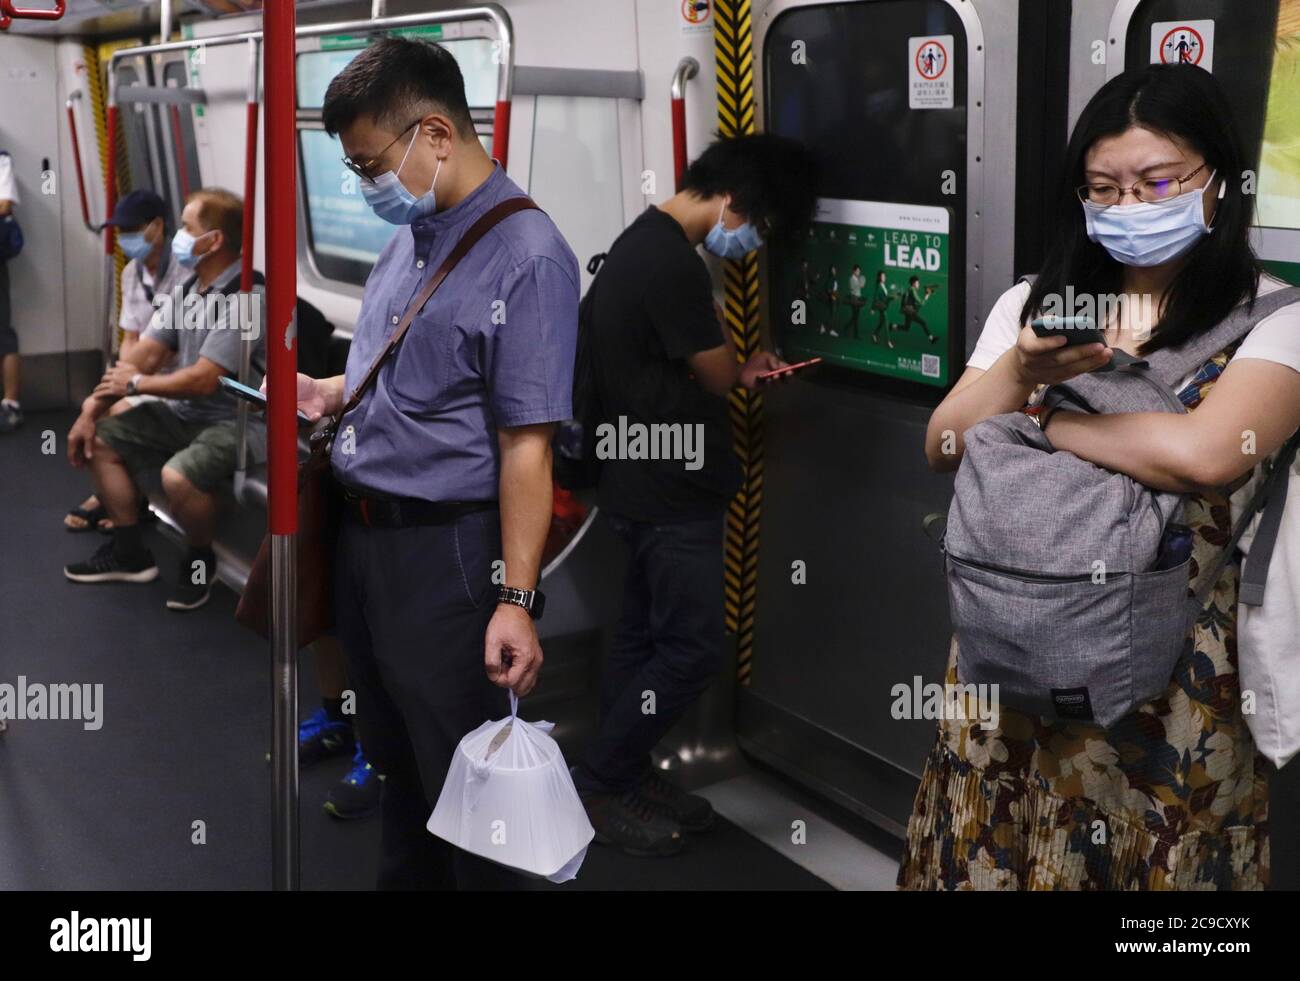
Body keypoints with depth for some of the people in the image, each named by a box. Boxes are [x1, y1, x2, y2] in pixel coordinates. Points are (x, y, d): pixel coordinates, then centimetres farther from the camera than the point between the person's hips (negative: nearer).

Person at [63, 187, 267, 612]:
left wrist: (136, 384, -8)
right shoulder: (187, 287, 7)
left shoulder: (244, 297, -22)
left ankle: (201, 558, -2)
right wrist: (93, 407, 0)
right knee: (99, 439, 8)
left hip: (238, 421, -9)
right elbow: (145, 354, 8)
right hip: (186, 412, 10)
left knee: (178, 477, -34)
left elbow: (203, 381, -24)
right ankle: (130, 552, 17)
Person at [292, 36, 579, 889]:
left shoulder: (526, 257, -18)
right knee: (393, 759, 23)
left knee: (461, 783, 6)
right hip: (365, 534, 9)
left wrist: (516, 601, -25)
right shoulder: (410, 239, 8)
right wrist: (325, 394, 8)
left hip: (444, 552, -8)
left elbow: (527, 443, -22)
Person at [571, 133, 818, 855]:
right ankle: (597, 784, 9)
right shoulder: (671, 262, -22)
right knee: (692, 649, -2)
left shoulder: (644, 241, 12)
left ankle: (627, 776, 26)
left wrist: (737, 370, 3)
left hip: (647, 486, 10)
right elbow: (718, 377, -14)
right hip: (672, 491, -10)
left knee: (643, 637, 16)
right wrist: (740, 368, 8)